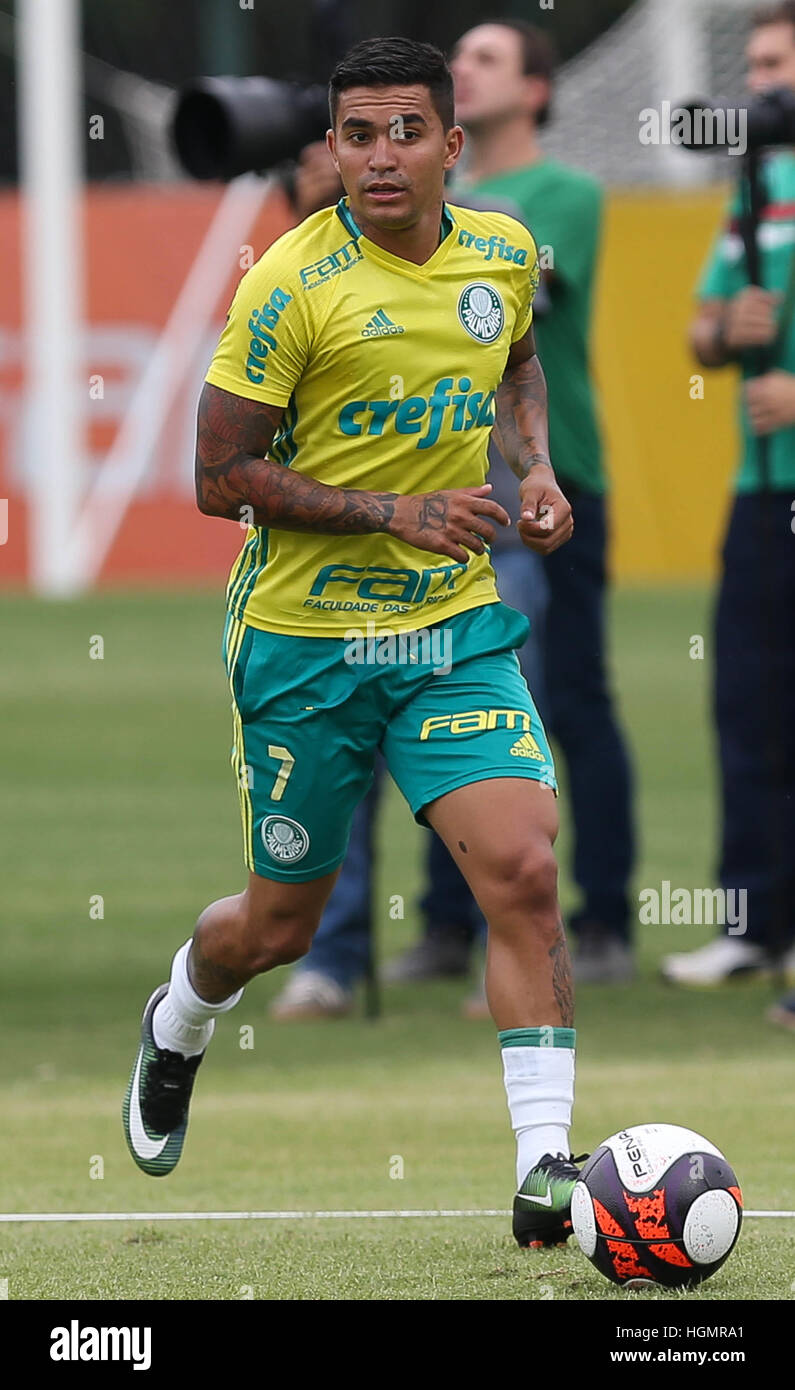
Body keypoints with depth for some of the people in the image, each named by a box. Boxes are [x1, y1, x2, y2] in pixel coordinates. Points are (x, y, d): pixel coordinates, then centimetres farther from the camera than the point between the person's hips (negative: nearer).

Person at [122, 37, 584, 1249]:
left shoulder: (505, 254, 0)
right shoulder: (291, 285, -17)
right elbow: (222, 478, -14)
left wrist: (534, 466, 4)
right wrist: (396, 515, -21)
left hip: (458, 626, 3)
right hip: (304, 642, -3)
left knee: (524, 873, -17)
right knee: (282, 922, 11)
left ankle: (545, 1170, -16)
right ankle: (175, 1030, 46)